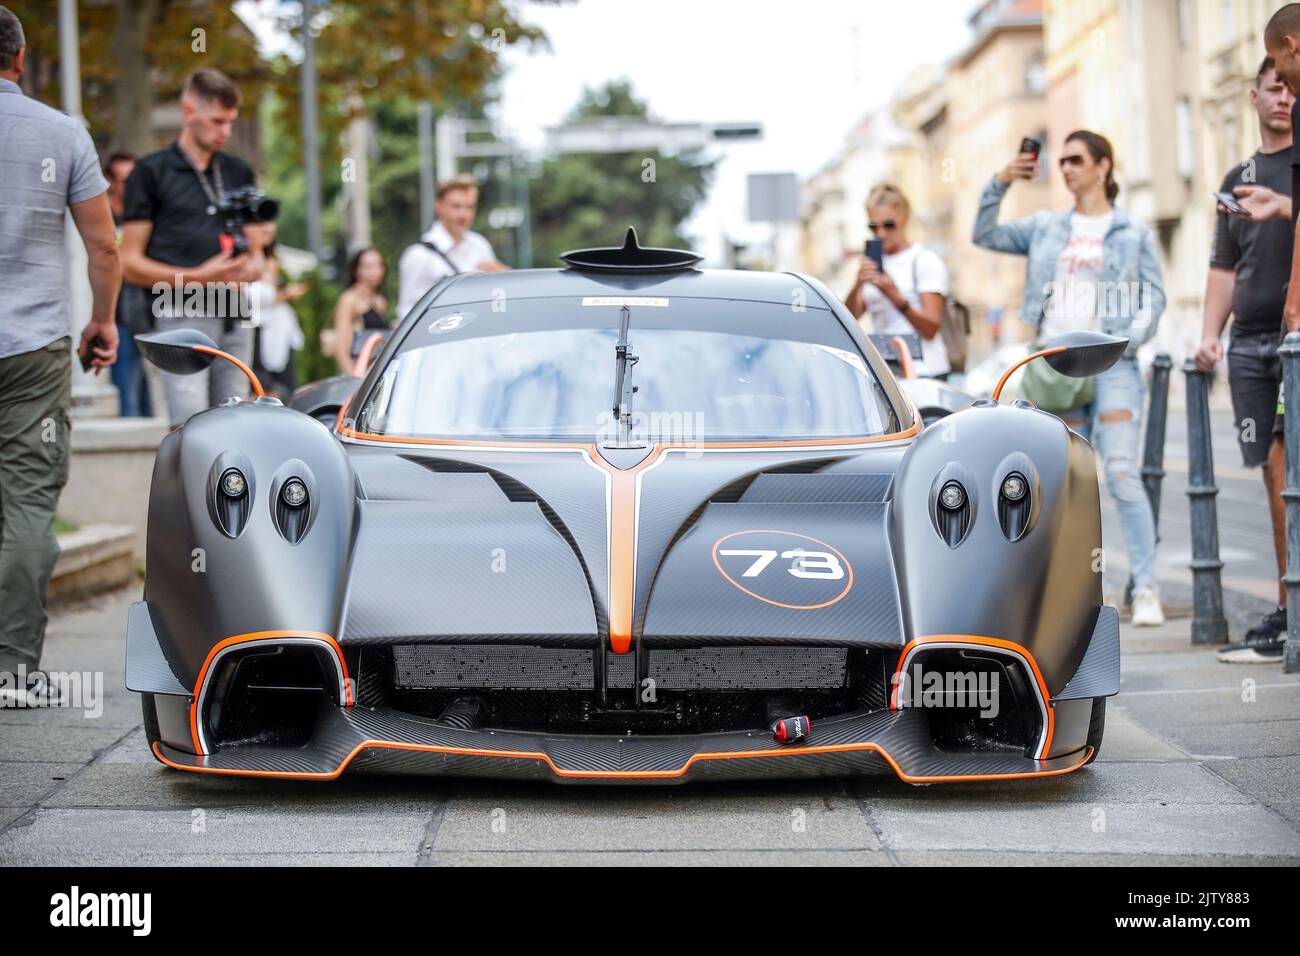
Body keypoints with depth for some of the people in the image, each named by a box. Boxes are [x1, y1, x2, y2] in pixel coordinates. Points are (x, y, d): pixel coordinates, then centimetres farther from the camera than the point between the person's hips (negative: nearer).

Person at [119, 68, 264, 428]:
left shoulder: (239, 172, 18)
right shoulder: (151, 172, 2)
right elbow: (130, 264, -1)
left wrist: (249, 268, -3)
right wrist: (198, 276, -14)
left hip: (234, 316, 6)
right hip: (183, 315, -5)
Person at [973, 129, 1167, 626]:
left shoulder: (1133, 232, 6)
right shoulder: (1046, 227, 15)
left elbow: (1154, 296, 4)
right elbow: (985, 235, 10)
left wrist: (1129, 340, -12)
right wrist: (1000, 184, -3)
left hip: (1111, 363, -4)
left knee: (1122, 475, -14)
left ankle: (1146, 590, -14)